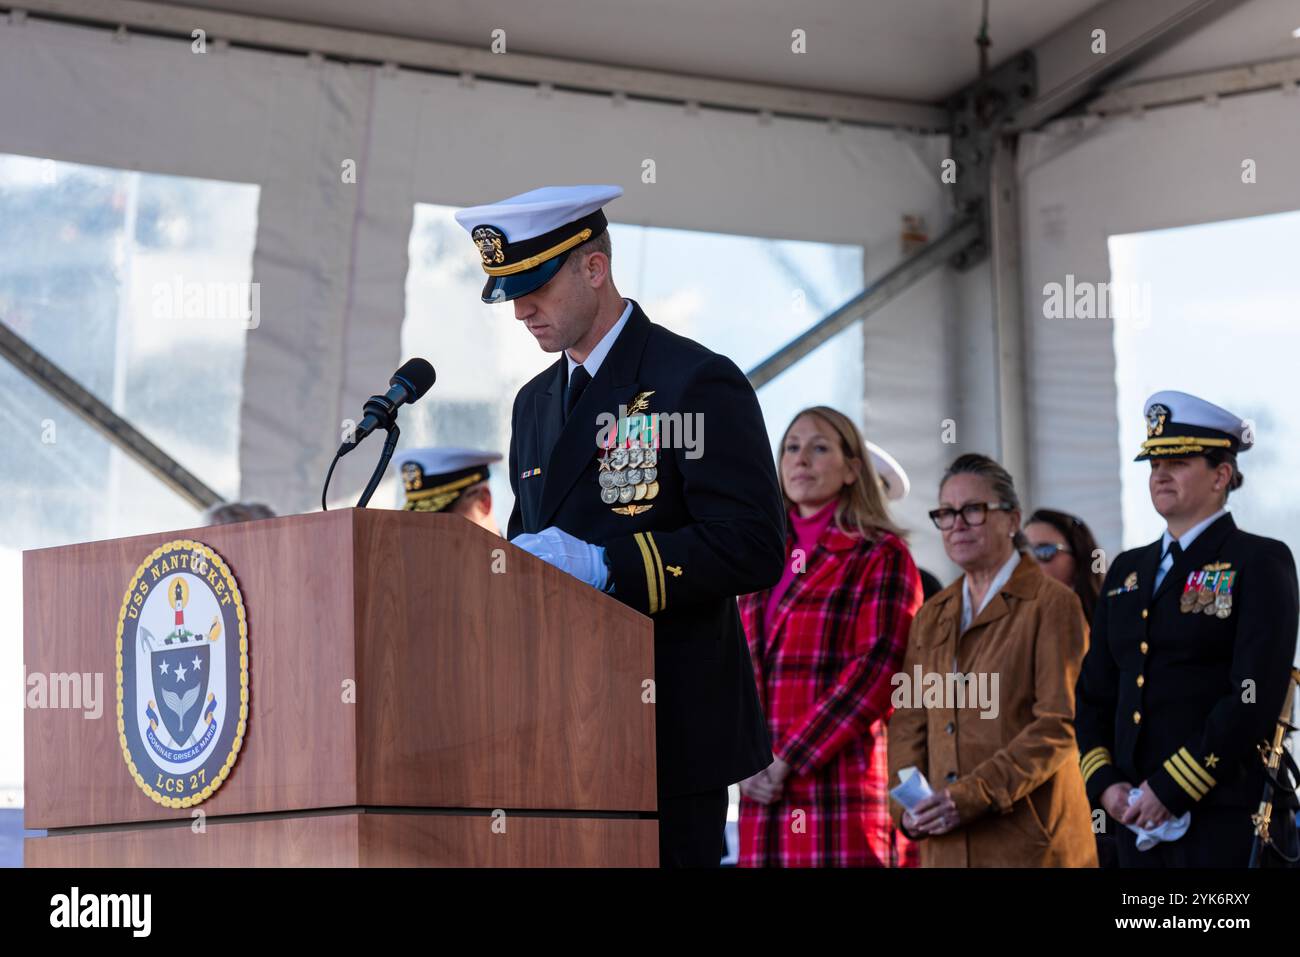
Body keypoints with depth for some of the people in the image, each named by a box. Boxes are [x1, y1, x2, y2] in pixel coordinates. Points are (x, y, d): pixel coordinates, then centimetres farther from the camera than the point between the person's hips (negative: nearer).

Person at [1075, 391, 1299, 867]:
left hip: (1224, 818, -6)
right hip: (1137, 812, 6)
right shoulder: (1128, 570, 17)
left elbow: (1255, 695, -13)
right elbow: (1094, 690, 17)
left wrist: (1172, 788, -15)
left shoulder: (1260, 562, -2)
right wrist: (1104, 782, 0)